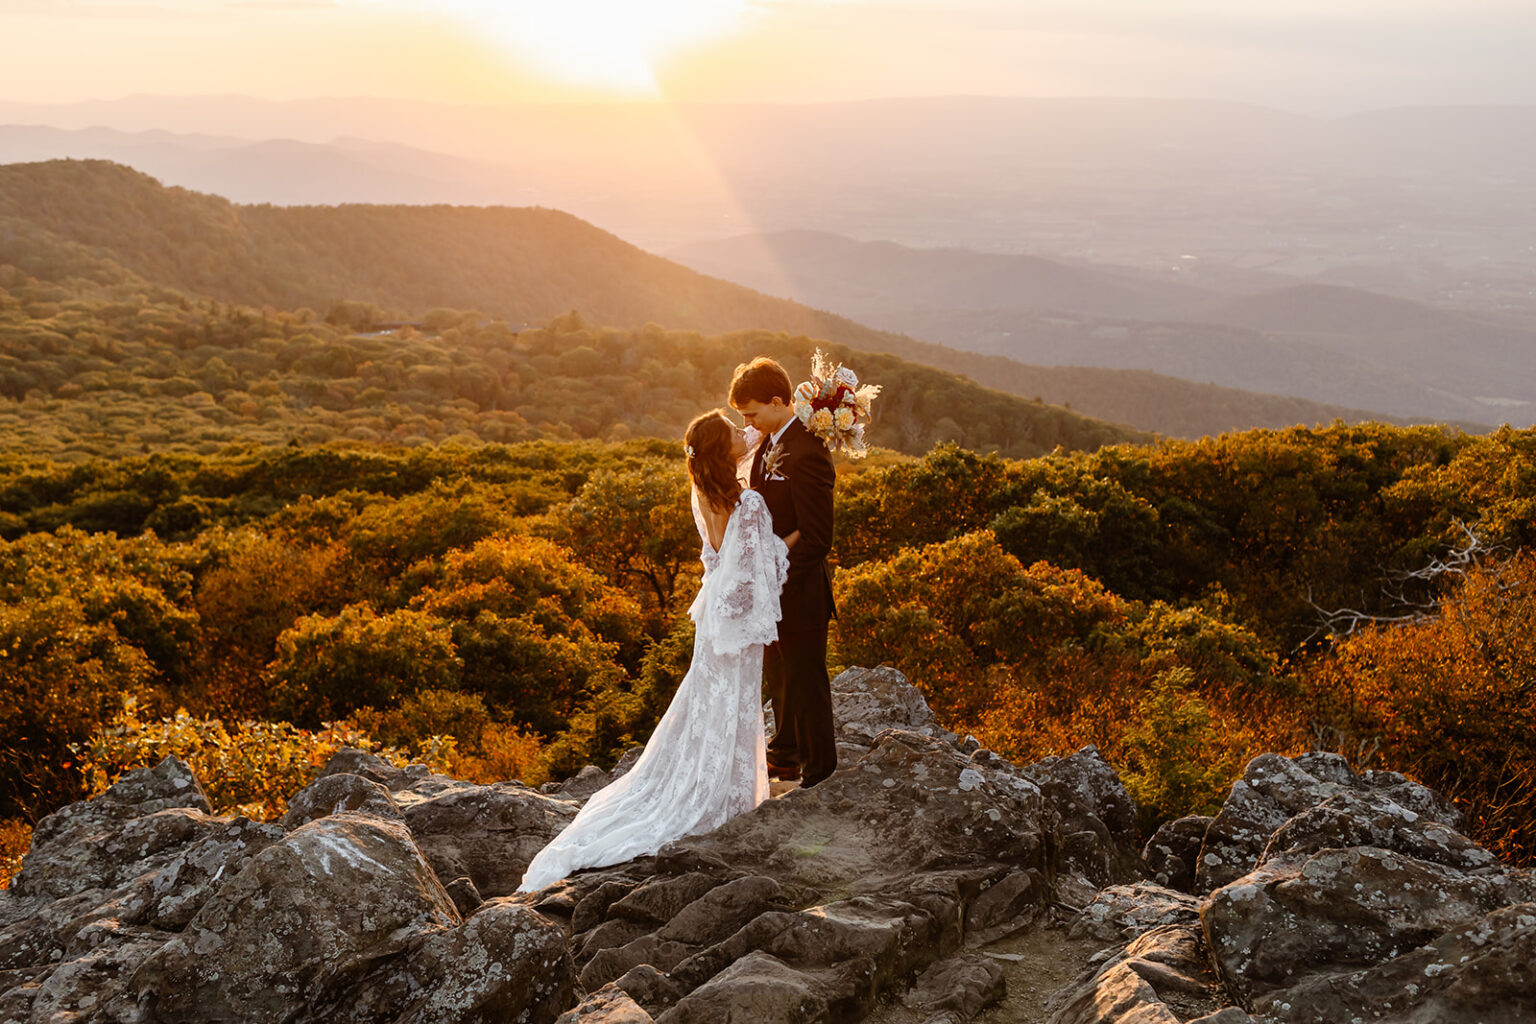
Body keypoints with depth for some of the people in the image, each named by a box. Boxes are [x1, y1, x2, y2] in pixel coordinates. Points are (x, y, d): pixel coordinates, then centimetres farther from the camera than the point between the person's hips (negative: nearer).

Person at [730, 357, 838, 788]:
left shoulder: (806, 453, -25)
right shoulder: (769, 444, 5)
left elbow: (816, 538, -25)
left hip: (798, 592, -9)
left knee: (805, 681, 7)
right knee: (778, 677, 25)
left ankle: (818, 767, 24)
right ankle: (785, 752, 44)